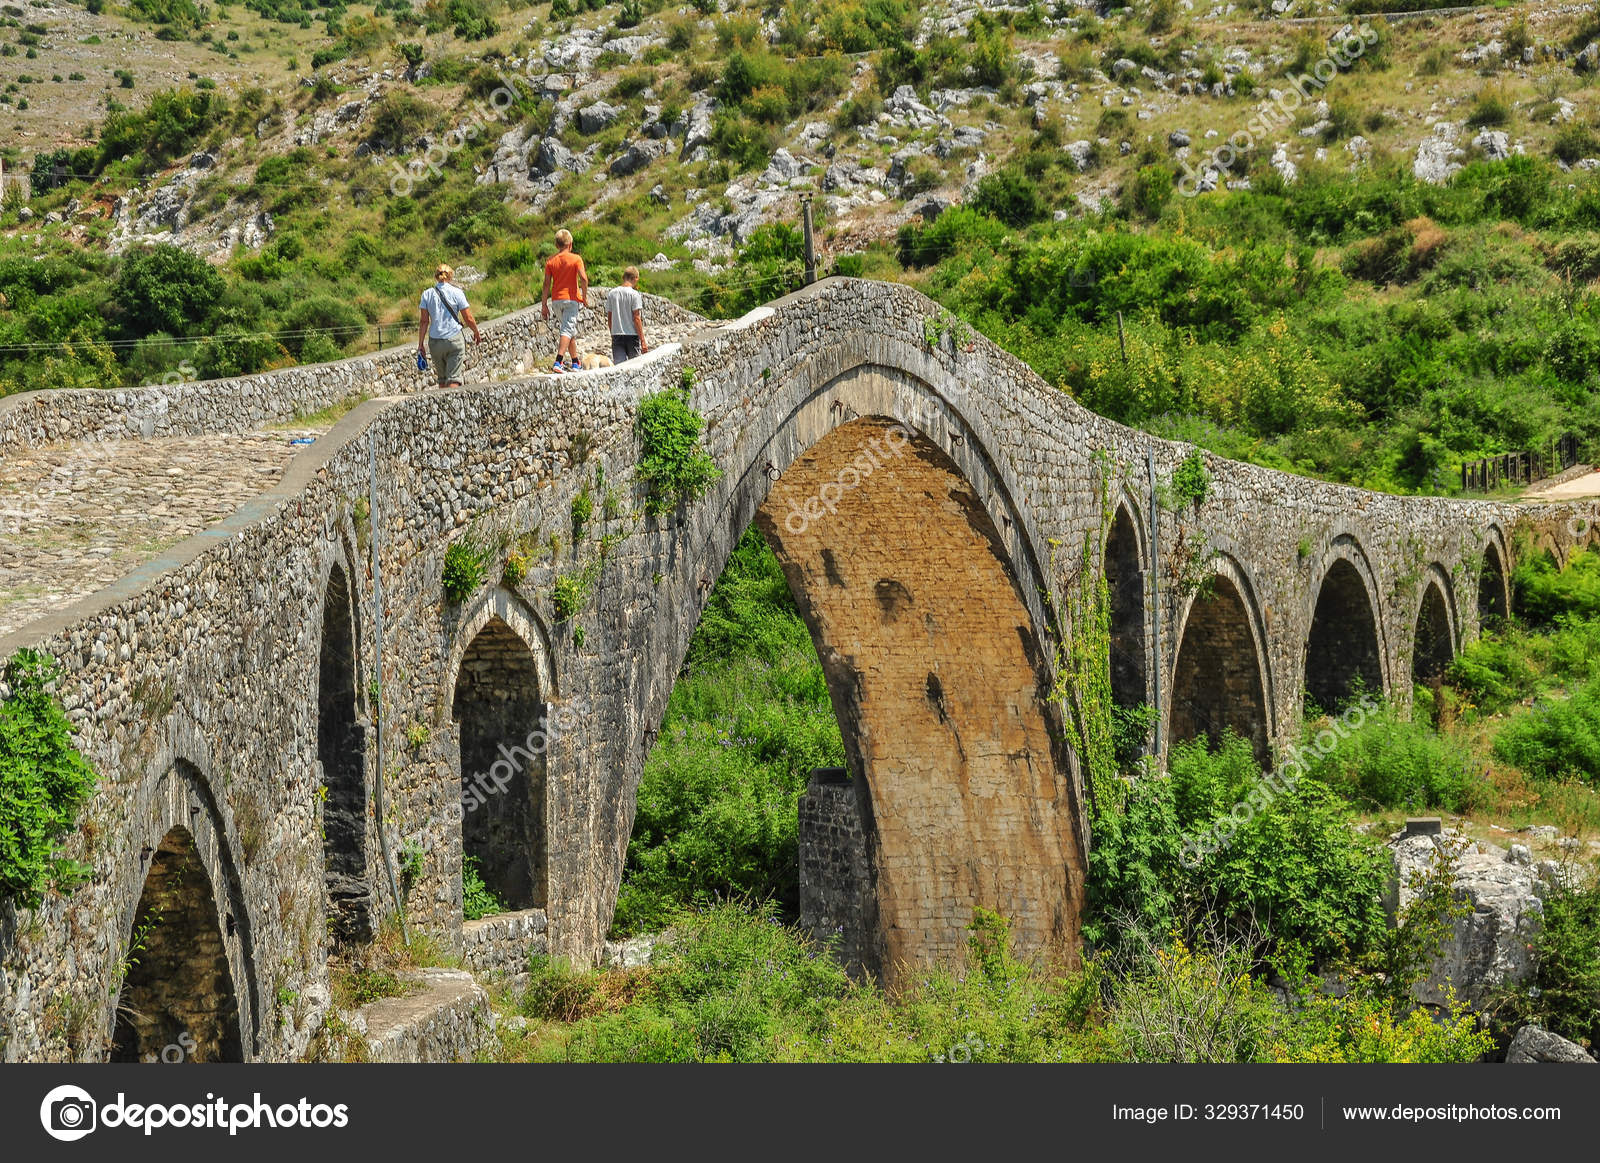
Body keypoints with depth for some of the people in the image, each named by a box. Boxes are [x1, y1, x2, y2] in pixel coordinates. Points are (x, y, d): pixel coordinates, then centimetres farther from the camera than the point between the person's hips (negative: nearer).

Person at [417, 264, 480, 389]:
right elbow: (469, 319, -1)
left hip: (435, 341, 3)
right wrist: (476, 333, 17)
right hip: (454, 339, -3)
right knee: (453, 378, -5)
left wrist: (420, 344, 6)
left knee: (442, 378, 16)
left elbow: (424, 321, 1)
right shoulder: (457, 292, -4)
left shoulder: (427, 294, 2)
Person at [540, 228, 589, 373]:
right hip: (572, 298, -4)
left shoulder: (551, 260, 4)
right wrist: (585, 296, -4)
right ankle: (558, 362, -24)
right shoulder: (575, 259, -5)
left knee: (571, 331, 18)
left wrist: (544, 305, 5)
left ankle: (575, 363, 26)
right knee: (568, 330, -8)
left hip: (557, 300, 4)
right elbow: (583, 278, -16)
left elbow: (547, 283, 2)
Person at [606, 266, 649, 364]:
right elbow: (636, 319, -11)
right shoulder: (634, 294, -9)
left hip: (616, 335, 3)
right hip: (632, 335, -3)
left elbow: (610, 318, 10)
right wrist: (643, 341, -8)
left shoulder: (611, 293, 5)